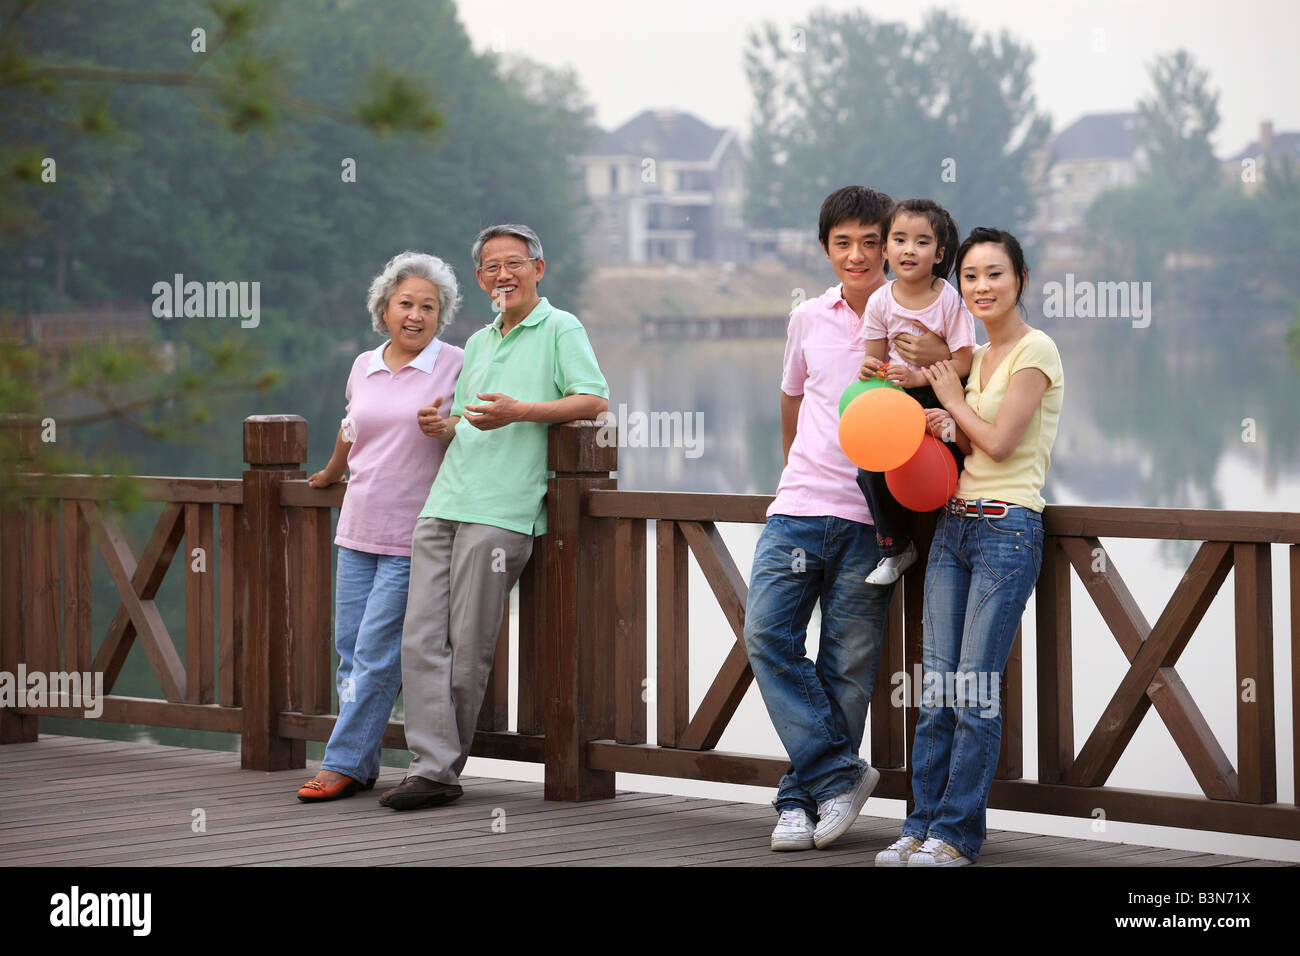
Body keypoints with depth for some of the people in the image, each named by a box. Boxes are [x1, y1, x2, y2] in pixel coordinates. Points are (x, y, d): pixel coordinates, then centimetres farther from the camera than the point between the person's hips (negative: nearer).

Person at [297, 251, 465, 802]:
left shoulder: (456, 367, -3)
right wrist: (333, 472, 43)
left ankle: (344, 763, -2)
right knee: (350, 651, 5)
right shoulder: (364, 367, 11)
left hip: (414, 537, -5)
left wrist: (446, 426, -14)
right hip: (358, 529, 5)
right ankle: (361, 768, 11)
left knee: (376, 653, -8)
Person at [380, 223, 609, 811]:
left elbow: (594, 401, -7)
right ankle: (432, 768, -6)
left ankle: (443, 764, 2)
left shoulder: (559, 329, 4)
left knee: (468, 647, -6)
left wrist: (520, 411, -16)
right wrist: (441, 424, 8)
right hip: (442, 506, 7)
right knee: (421, 639, -4)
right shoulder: (478, 343, 25)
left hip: (500, 513, -7)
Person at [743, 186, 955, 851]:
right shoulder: (809, 318, 12)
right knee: (767, 633, -12)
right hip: (800, 503, 3)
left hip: (871, 514, -3)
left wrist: (939, 362, -16)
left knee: (848, 663, -1)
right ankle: (839, 773, -7)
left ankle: (803, 796, 10)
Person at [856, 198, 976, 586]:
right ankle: (895, 547, 6)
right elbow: (876, 357, 7)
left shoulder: (949, 299, -10)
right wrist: (871, 368, -16)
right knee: (870, 469, -13)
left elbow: (962, 362, -12)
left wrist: (918, 376, -23)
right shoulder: (881, 301, 0)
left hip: (939, 397, -3)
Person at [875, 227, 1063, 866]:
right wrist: (946, 427, 2)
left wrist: (953, 402, 2)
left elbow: (1001, 442, -13)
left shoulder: (1035, 351, -7)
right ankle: (924, 824, 10)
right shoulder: (980, 356, 17)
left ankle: (958, 833, -1)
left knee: (976, 686, -7)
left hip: (1008, 530, -8)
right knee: (938, 684, 5)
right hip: (954, 524, 8)